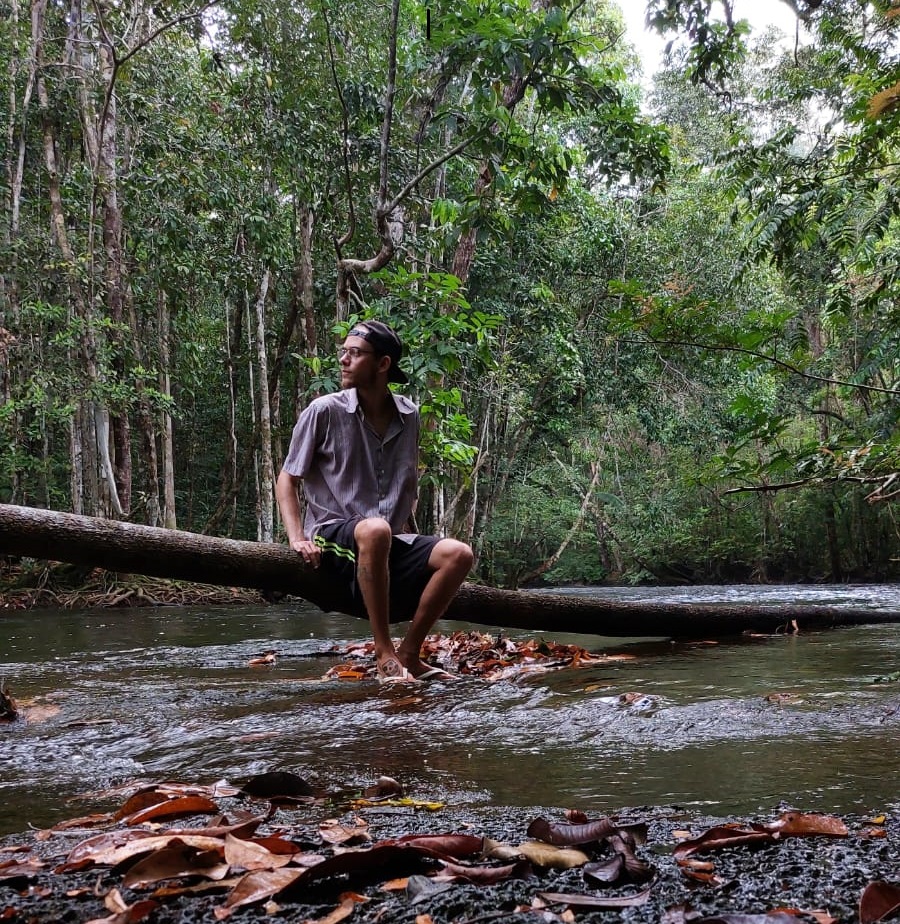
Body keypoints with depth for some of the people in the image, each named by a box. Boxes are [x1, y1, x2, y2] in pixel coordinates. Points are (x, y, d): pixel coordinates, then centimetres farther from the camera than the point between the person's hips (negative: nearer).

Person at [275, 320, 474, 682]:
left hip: (391, 543, 5)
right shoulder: (323, 411, -6)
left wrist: (412, 539, 12)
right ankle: (384, 653, -26)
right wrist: (297, 538, -13)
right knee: (375, 530, -38)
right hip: (334, 537, -5)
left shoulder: (408, 416, 7)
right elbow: (288, 478, 0)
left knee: (457, 554, -19)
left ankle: (409, 653, -9)